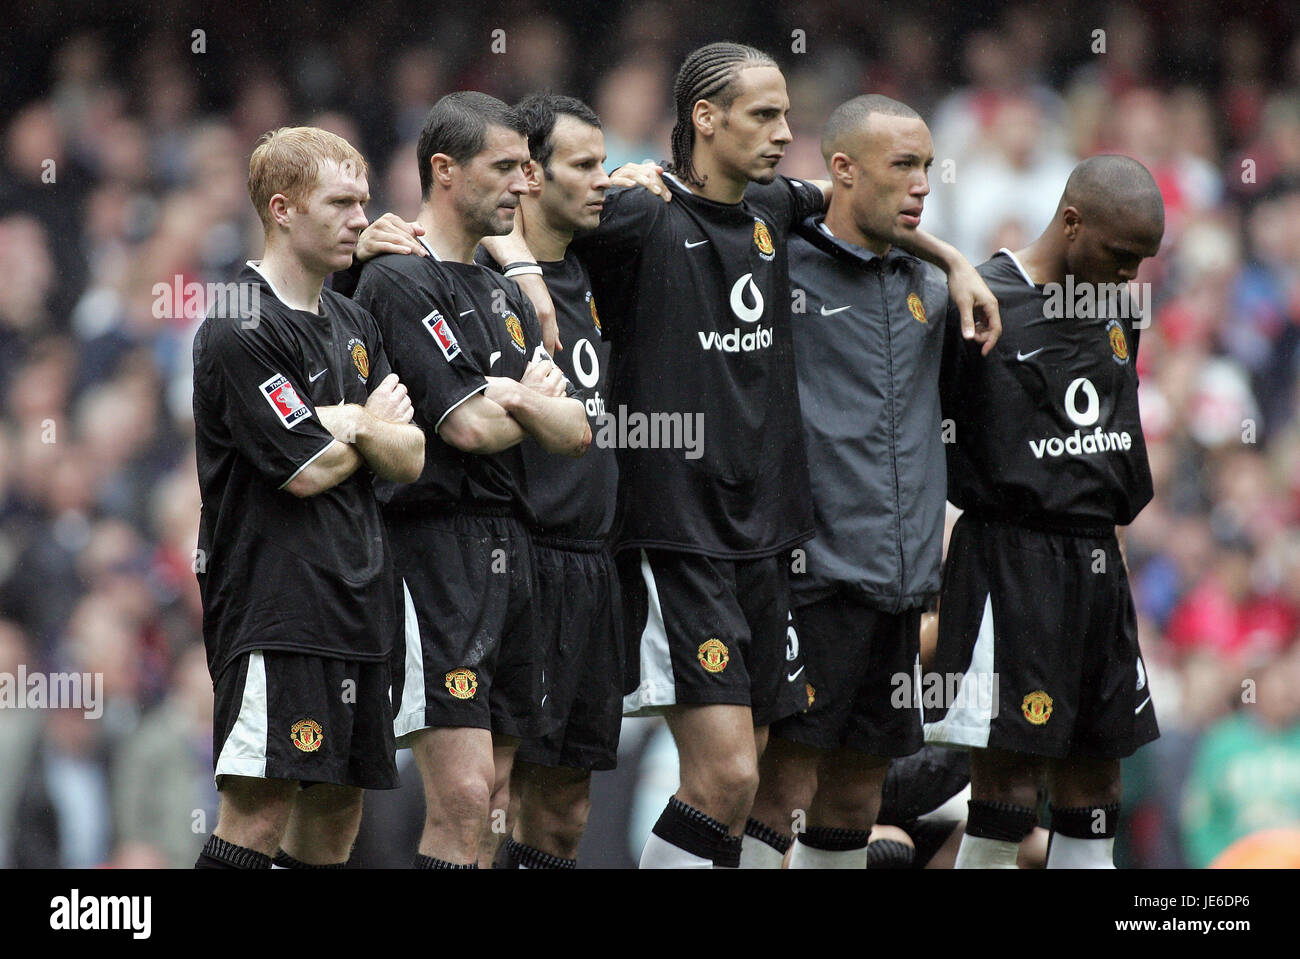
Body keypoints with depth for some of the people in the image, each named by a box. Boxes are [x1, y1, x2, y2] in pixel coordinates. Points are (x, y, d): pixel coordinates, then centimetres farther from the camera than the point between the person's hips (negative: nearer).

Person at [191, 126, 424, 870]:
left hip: (359, 604, 9)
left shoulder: (354, 325, 16)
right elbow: (307, 470, -15)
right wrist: (376, 426, 3)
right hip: (275, 605, -9)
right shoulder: (242, 333, -11)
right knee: (260, 808, -14)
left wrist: (351, 424, -8)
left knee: (339, 804, 8)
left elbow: (410, 459, 10)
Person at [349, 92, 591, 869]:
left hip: (510, 547, 9)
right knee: (462, 797, -16)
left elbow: (576, 432, 13)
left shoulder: (507, 296, 20)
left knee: (493, 797, 7)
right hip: (438, 548, -9)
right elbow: (469, 427, -15)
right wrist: (541, 400, 5)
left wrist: (519, 397, -7)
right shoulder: (401, 282, -8)